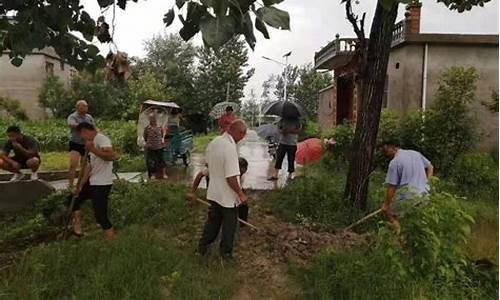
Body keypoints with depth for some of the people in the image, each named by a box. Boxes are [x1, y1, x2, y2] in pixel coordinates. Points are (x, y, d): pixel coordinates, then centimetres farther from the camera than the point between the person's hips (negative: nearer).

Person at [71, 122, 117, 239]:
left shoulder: (101, 139, -16)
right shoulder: (92, 142, 14)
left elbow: (112, 156, -36)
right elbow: (89, 166, 14)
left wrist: (92, 149, -31)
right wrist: (80, 185, 11)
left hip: (102, 184, -11)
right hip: (92, 182, 11)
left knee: (101, 215, -7)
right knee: (75, 199, 25)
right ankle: (77, 230, 34)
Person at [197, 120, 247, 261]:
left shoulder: (213, 142, -4)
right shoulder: (230, 148, -30)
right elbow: (231, 178, -29)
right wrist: (241, 194, -16)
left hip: (213, 192, 7)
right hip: (228, 196, -7)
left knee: (213, 220, 24)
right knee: (229, 224, 14)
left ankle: (203, 246, 38)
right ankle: (226, 252, 30)